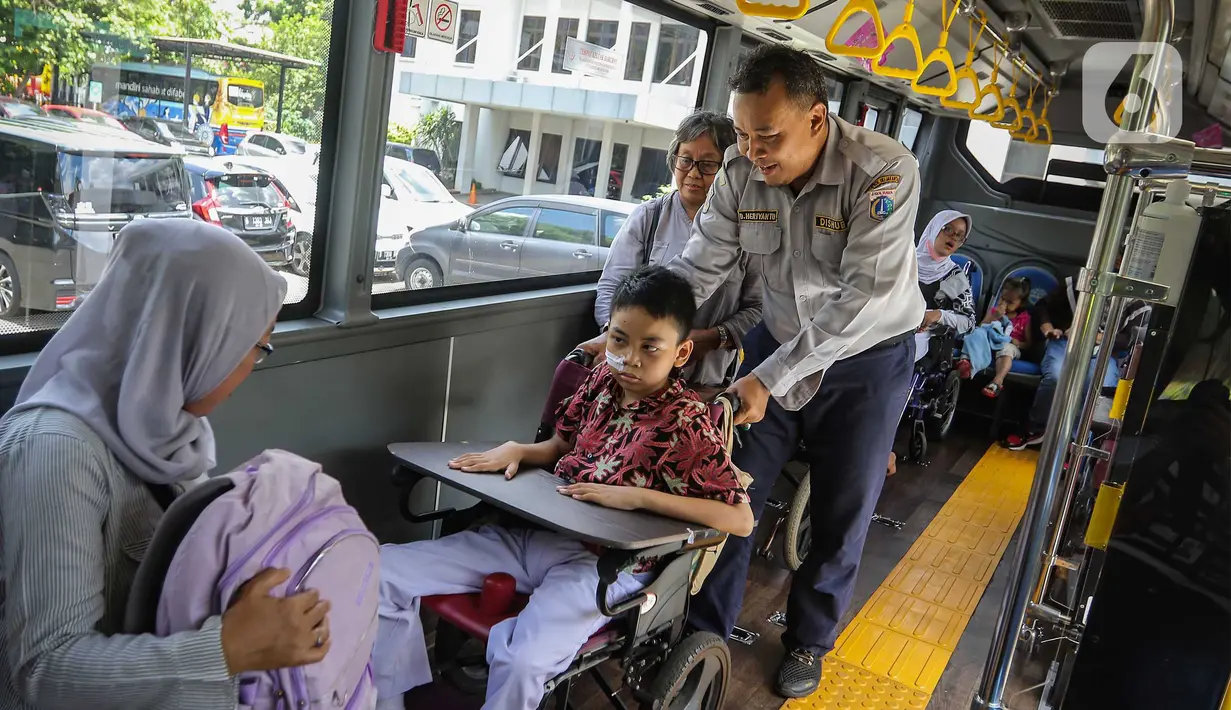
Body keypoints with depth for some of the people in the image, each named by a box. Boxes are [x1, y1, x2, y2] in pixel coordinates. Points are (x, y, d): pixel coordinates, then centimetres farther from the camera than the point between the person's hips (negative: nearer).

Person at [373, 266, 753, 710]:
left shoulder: (686, 424, -12)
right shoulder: (602, 381, 6)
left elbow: (741, 519, -16)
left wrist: (638, 496, -22)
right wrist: (516, 450, -1)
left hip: (604, 562, -6)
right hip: (534, 533, 7)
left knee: (521, 661, -35)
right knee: (384, 571, -4)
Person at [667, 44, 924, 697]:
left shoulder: (884, 173, -28)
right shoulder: (740, 171, -14)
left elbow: (864, 294, -32)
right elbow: (699, 268, -11)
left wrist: (772, 379, -34)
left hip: (866, 357, -3)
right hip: (778, 342, 3)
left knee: (841, 516, 8)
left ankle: (808, 641, 33)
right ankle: (706, 628, 24)